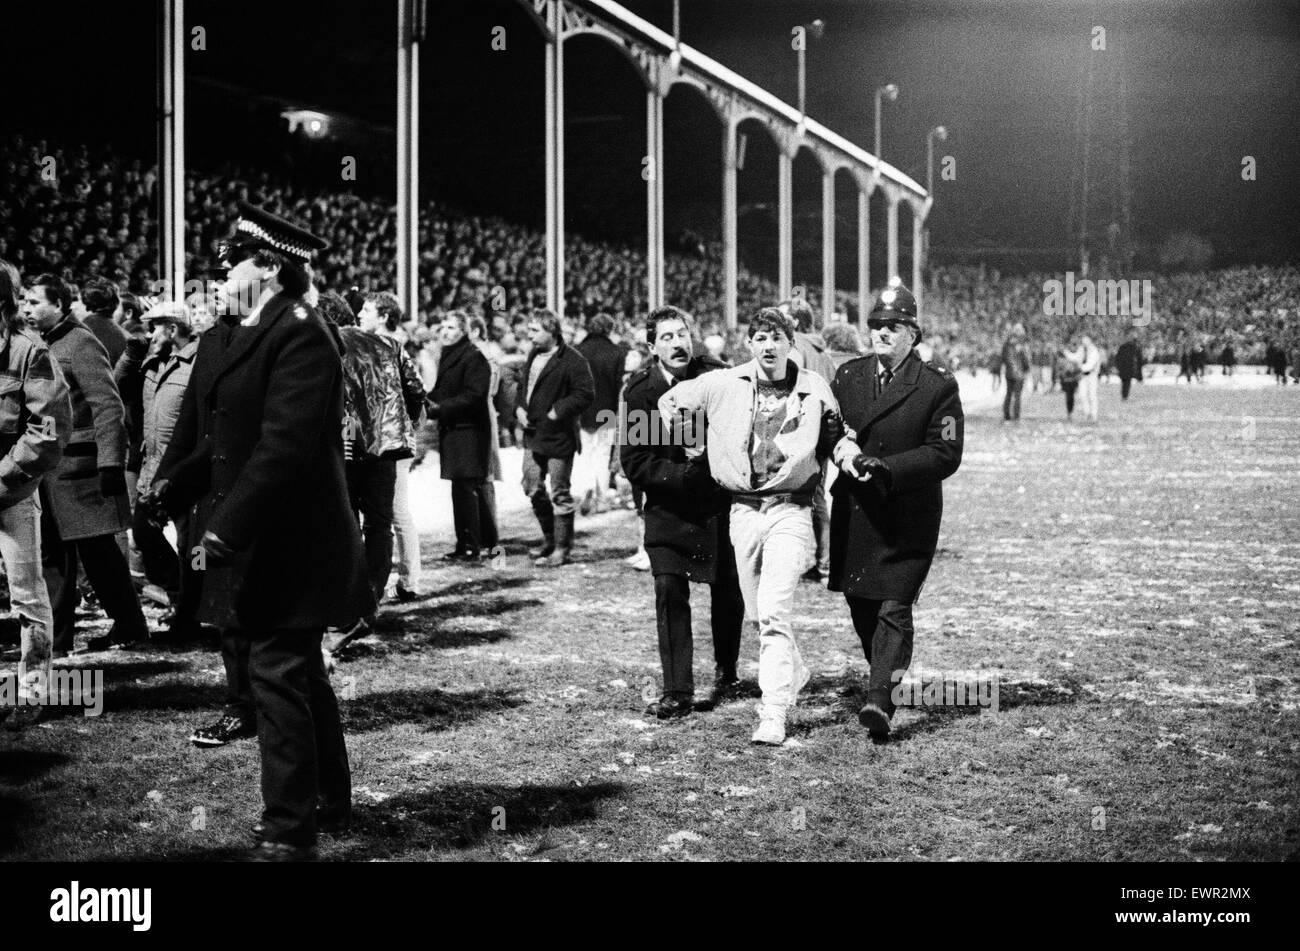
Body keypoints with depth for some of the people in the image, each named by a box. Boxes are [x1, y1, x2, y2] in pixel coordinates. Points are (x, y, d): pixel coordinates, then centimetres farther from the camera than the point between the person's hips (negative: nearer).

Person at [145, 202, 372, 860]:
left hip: (286, 547, -9)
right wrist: (171, 485, -5)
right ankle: (328, 802, 34)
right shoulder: (221, 341, 13)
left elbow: (285, 444, -23)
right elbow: (206, 434, 14)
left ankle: (289, 833, 5)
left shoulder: (300, 335, -16)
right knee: (296, 676, 19)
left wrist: (227, 528, -25)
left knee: (279, 679, -4)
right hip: (241, 545, 9)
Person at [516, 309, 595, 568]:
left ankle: (562, 548, 8)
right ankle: (549, 539, 30)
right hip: (533, 435, 9)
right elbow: (523, 386, 24)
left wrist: (558, 411, -22)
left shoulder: (572, 360, -14)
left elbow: (586, 394, -19)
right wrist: (519, 408, 6)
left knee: (559, 493, -1)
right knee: (532, 488, 14)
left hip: (559, 437, -8)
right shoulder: (533, 356, 14)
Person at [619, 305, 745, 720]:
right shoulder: (639, 390, -8)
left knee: (727, 593, 9)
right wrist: (682, 473, -21)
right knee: (669, 592, -10)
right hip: (669, 507, -1)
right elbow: (633, 463, -9)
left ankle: (726, 674, 32)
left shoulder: (717, 377, -8)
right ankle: (677, 692, -4)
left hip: (720, 502, 1)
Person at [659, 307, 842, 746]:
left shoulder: (815, 389, 0)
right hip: (743, 509, 3)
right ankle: (792, 671, 40)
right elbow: (671, 402, 14)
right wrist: (698, 450, 13)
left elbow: (834, 439, 17)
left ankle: (773, 716, -15)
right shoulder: (724, 384, 0)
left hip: (791, 508, -3)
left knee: (774, 610, -16)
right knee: (755, 614, 11)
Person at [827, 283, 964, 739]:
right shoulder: (848, 375, 8)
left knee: (894, 608, -9)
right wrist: (841, 446, -12)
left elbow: (946, 454, -11)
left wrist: (884, 467, -19)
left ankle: (880, 696, -12)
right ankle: (889, 671, 36)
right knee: (859, 603, 14)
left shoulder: (938, 386, -6)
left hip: (908, 517, -5)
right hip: (853, 511, 5)